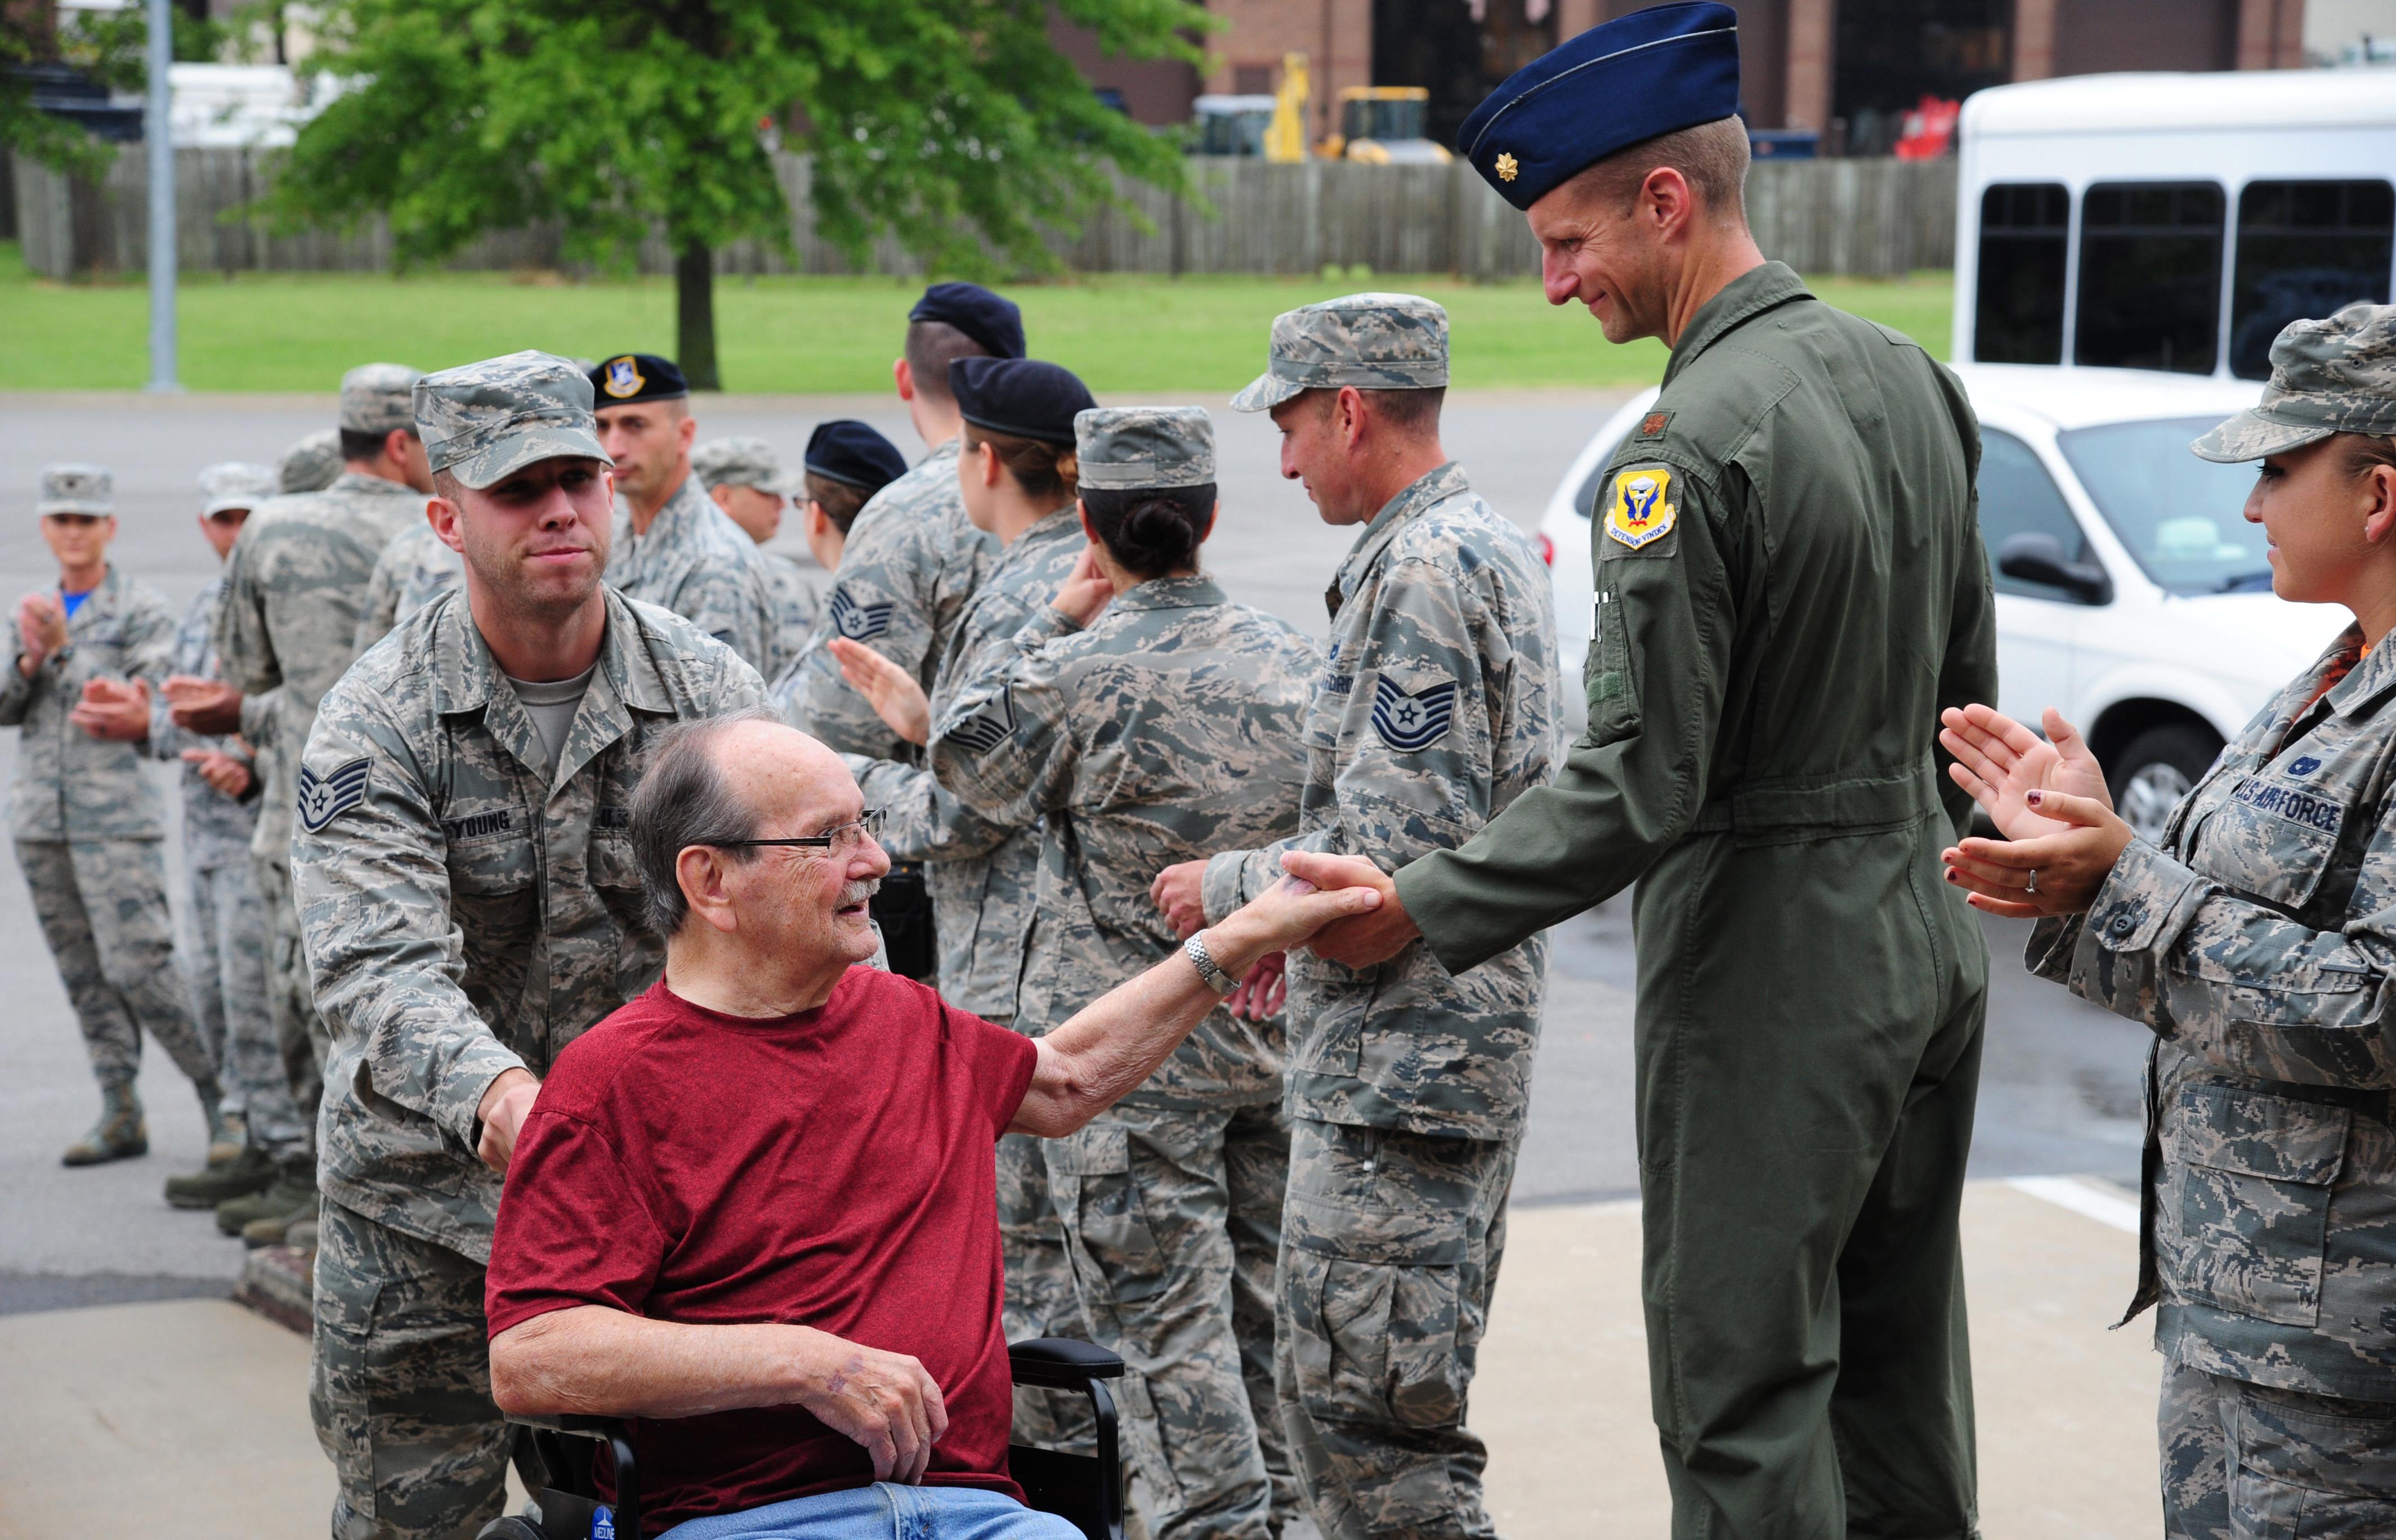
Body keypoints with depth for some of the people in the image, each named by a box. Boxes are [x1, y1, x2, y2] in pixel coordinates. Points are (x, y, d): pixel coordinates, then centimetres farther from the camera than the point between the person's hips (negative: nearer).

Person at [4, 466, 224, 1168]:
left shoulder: (143, 610, -2)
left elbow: (145, 707, -13)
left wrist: (62, 648, -20)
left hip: (116, 813, -6)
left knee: (138, 967, -14)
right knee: (84, 976, 5)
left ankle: (222, 1095, -3)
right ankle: (120, 1116, 8)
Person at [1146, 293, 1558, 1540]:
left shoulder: (1419, 574, -17)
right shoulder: (1495, 550, 16)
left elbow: (1400, 852, -23)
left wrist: (1230, 890, -8)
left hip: (1399, 1053, -11)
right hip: (1470, 1028, 11)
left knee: (1359, 1410, -9)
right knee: (1402, 1410, 16)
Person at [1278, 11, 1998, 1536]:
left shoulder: (1689, 447, -21)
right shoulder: (1909, 377, 6)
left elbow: (1643, 784, -23)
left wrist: (1420, 910, -18)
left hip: (1769, 967, -9)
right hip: (1929, 944, 9)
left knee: (1745, 1392, -2)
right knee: (1899, 1369, 17)